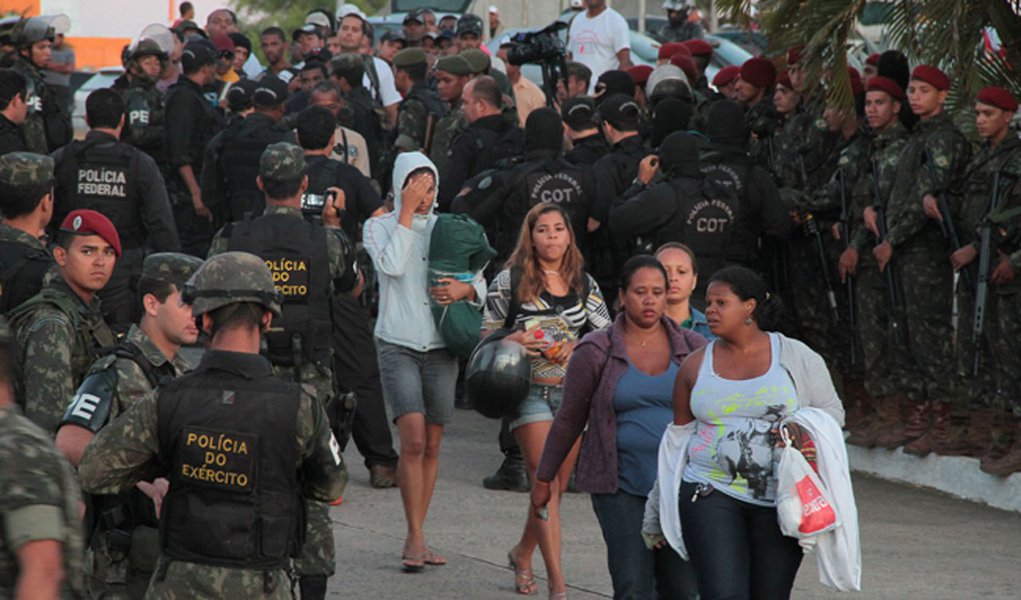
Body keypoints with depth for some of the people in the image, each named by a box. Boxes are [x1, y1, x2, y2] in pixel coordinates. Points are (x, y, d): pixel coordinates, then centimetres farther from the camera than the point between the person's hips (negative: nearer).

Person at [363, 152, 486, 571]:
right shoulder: (380, 226, 3)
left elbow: (481, 285, 10)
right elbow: (392, 265, -17)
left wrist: (464, 290, -13)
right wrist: (407, 212, -12)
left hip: (440, 345, 3)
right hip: (398, 344, -3)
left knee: (431, 446, 5)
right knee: (413, 439, -17)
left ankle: (416, 540, 15)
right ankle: (415, 537, -12)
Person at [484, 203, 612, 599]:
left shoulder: (583, 283, 11)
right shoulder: (511, 280, 2)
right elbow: (487, 334, 5)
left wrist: (578, 347, -6)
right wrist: (512, 341, -15)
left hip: (575, 391, 4)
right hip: (531, 391, -4)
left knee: (555, 486, 9)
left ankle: (522, 553, 36)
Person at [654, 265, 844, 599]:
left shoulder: (796, 357, 3)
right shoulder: (696, 366, 9)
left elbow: (832, 411, 8)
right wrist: (661, 505, 20)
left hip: (780, 501, 0)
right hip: (711, 495, 0)